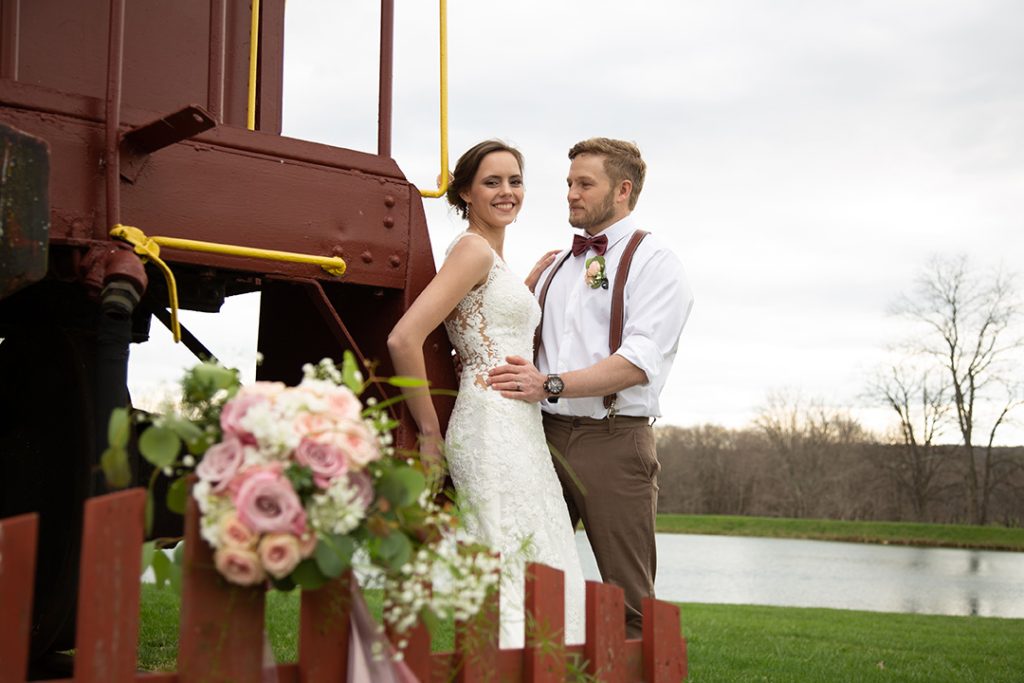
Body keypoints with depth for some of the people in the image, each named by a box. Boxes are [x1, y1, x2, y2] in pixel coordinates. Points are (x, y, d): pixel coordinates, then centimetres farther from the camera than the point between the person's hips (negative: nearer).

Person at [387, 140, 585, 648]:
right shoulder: (473, 250, -10)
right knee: (519, 575, -9)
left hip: (515, 429, 10)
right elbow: (404, 339, -19)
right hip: (494, 428, -10)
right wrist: (429, 431, -12)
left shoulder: (494, 260, 19)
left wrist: (531, 285, 17)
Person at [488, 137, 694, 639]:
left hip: (613, 442, -6)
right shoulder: (558, 267, 21)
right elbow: (519, 335, 25)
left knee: (628, 603, 1)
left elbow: (640, 362, -14)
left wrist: (552, 385, -21)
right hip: (546, 436, 6)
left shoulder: (652, 261, 0)